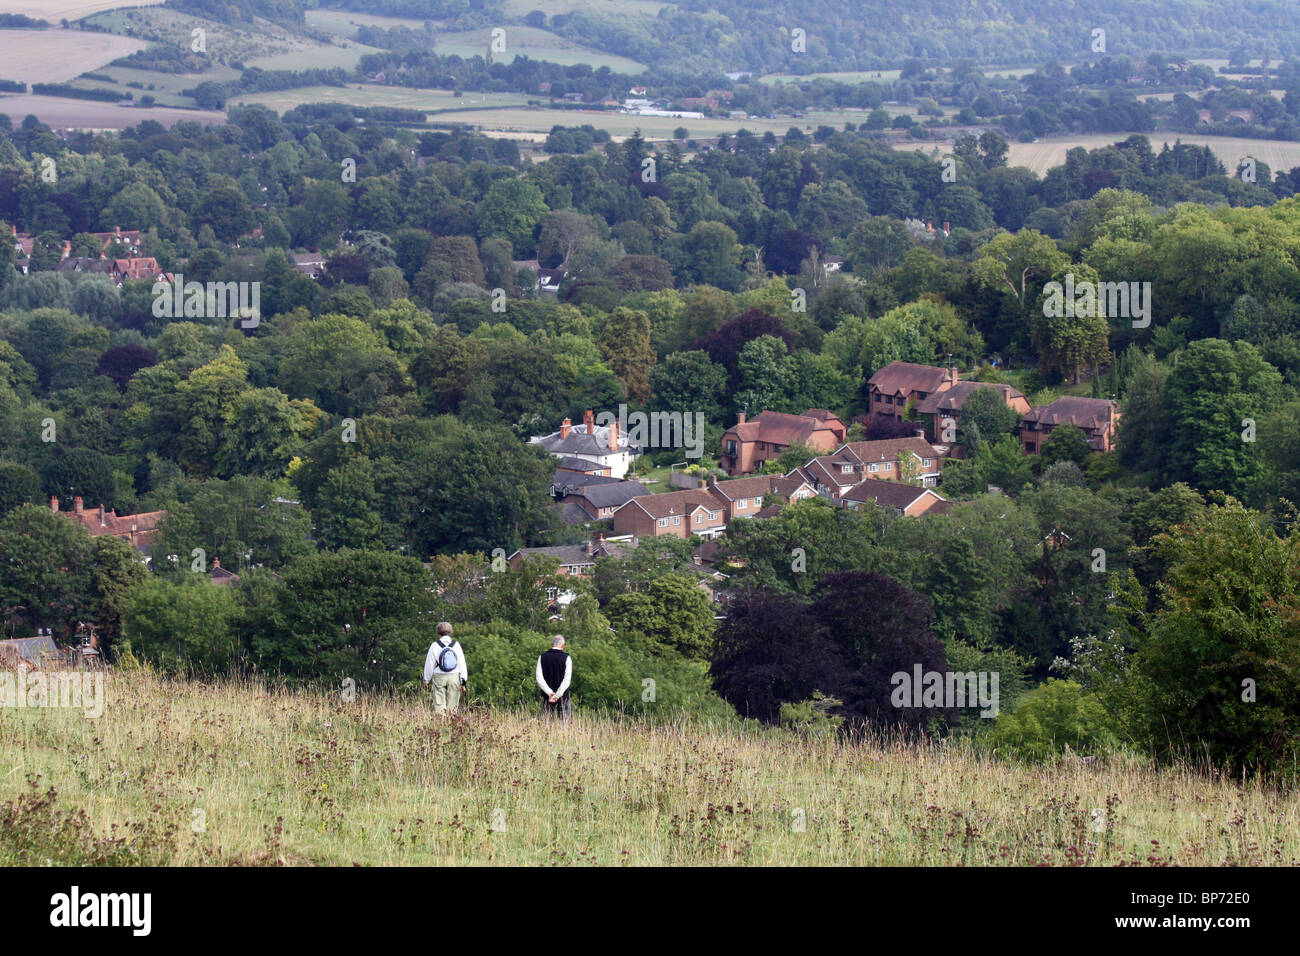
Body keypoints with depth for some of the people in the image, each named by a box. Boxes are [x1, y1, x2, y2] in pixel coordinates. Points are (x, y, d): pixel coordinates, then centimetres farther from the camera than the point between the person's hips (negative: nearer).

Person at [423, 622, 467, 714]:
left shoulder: (435, 645, -4)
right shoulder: (456, 645, 1)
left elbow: (430, 664, 2)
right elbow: (462, 663, 3)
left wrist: (427, 680, 13)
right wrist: (463, 681, 7)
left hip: (439, 678, -2)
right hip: (454, 677, 2)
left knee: (439, 704, -1)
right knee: (451, 706, 4)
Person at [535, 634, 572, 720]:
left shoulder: (542, 658, 3)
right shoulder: (566, 658, -4)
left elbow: (539, 679, -4)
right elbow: (567, 680, -11)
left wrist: (550, 693, -10)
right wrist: (557, 695, -11)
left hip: (547, 697, 2)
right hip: (563, 699, -2)